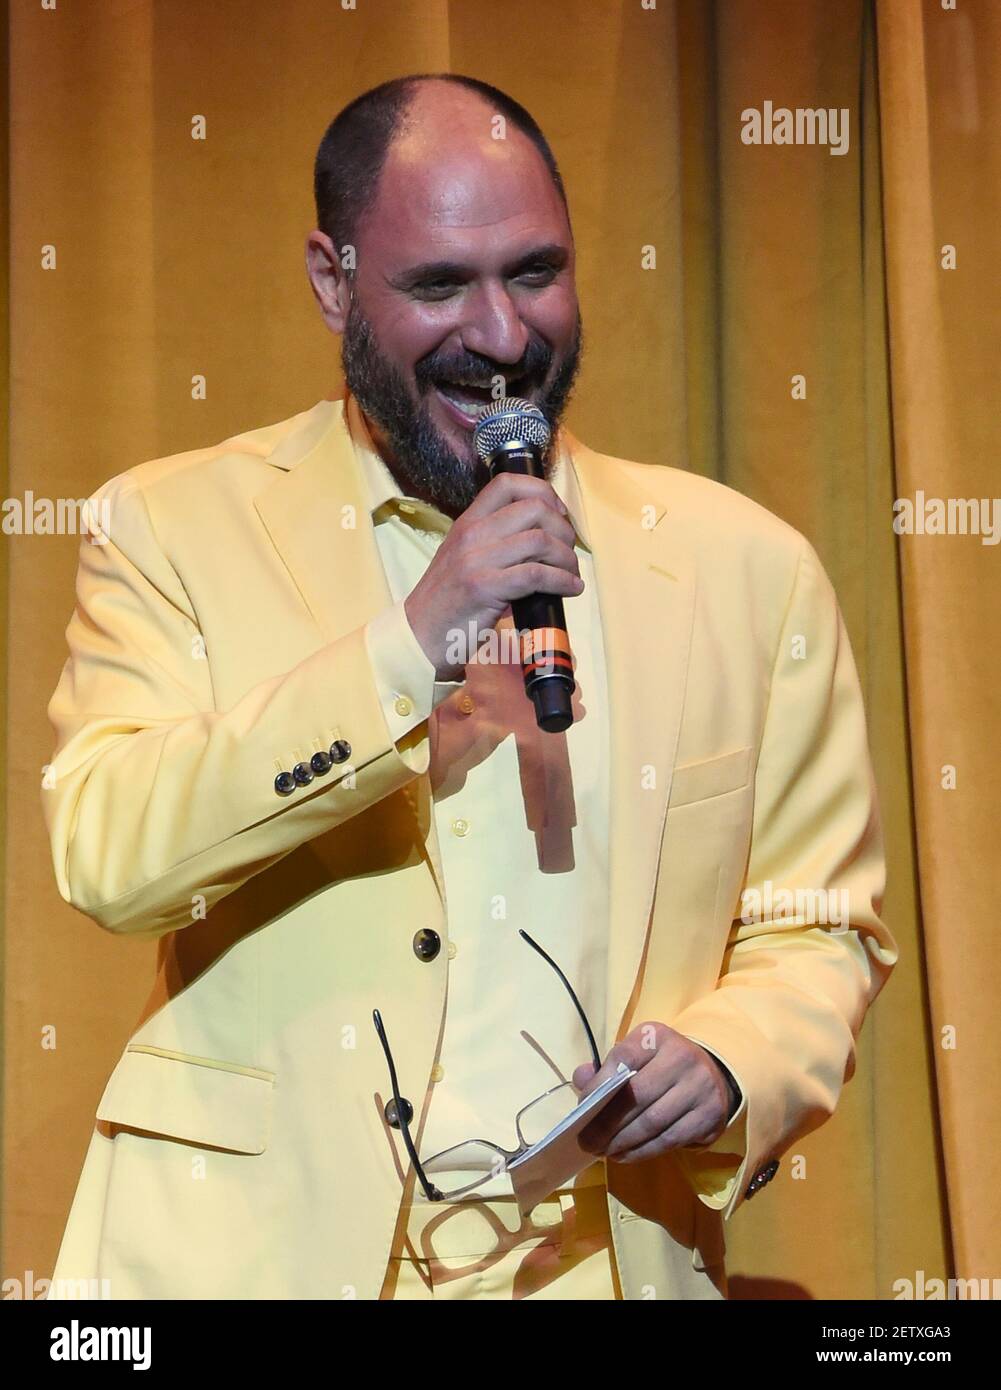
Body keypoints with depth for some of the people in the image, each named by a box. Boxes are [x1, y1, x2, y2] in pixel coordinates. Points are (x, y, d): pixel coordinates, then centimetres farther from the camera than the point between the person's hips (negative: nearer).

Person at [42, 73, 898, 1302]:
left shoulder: (746, 567, 3)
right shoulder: (175, 529, -2)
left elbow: (819, 933, 8)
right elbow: (103, 855, -15)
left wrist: (731, 1062, -12)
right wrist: (409, 643, -21)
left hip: (602, 1250, 2)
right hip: (257, 1245, -1)